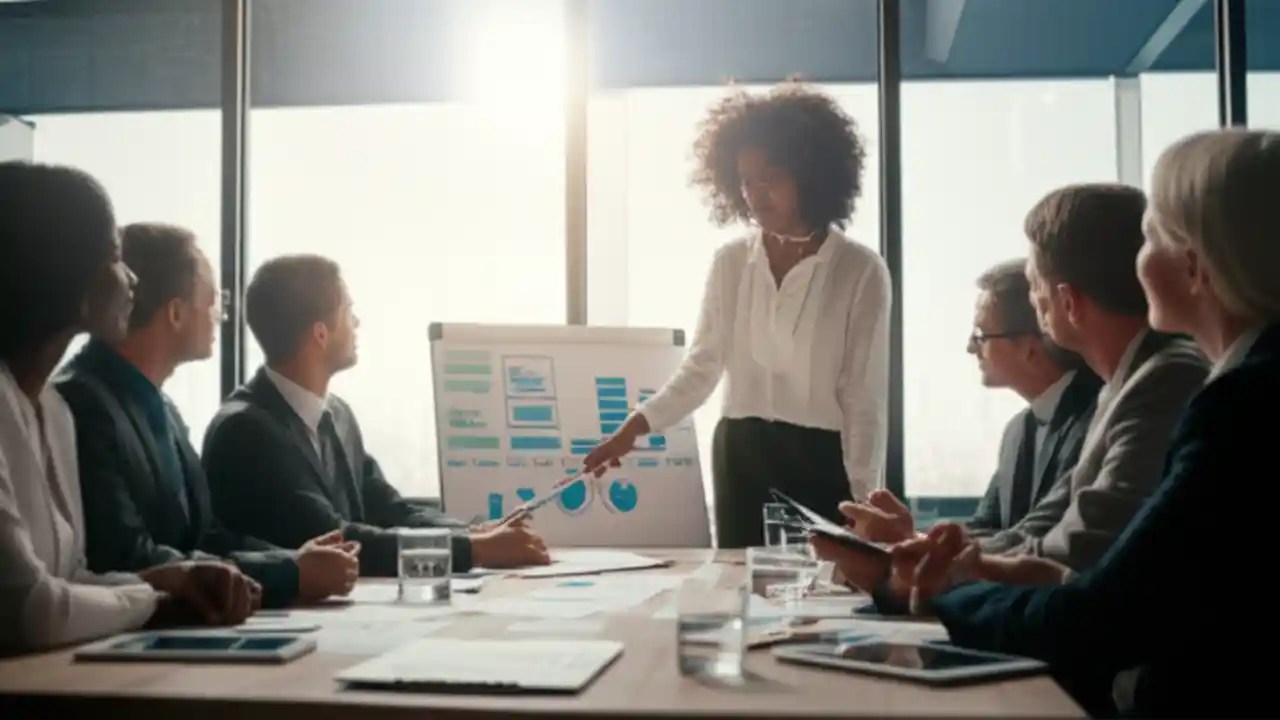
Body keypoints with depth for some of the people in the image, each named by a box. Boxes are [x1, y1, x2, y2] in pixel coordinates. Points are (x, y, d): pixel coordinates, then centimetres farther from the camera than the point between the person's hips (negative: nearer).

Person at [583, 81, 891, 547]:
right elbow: (701, 368, 5)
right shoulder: (730, 263, 4)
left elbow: (865, 398, -7)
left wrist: (862, 502, -10)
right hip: (740, 457, 3)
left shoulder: (860, 272, -6)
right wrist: (633, 428, -9)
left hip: (821, 461, -3)